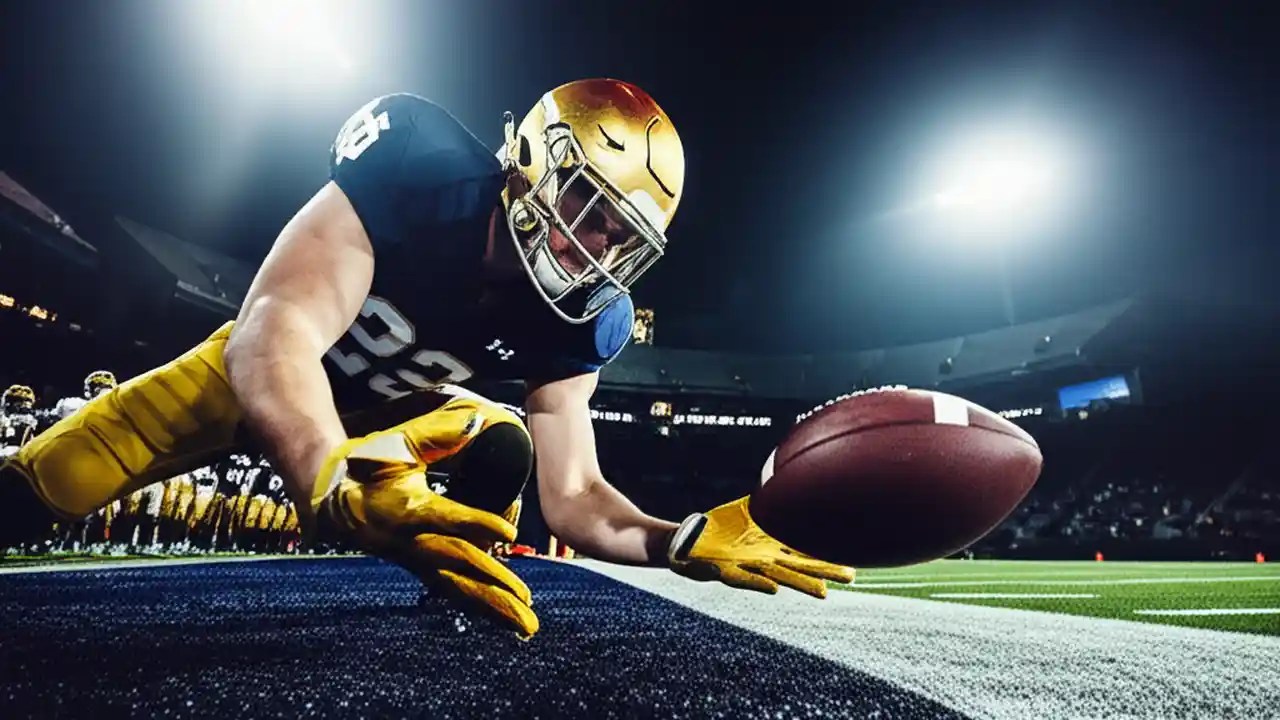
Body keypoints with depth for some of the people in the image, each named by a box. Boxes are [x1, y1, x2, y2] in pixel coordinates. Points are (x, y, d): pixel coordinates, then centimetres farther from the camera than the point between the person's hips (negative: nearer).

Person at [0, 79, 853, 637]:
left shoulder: (574, 324, -22)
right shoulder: (420, 167, -34)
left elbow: (572, 494, -22)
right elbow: (277, 329, -44)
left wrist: (680, 540, -41)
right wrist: (341, 488, -64)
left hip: (393, 410, 3)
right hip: (257, 365, -3)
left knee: (503, 451, -19)